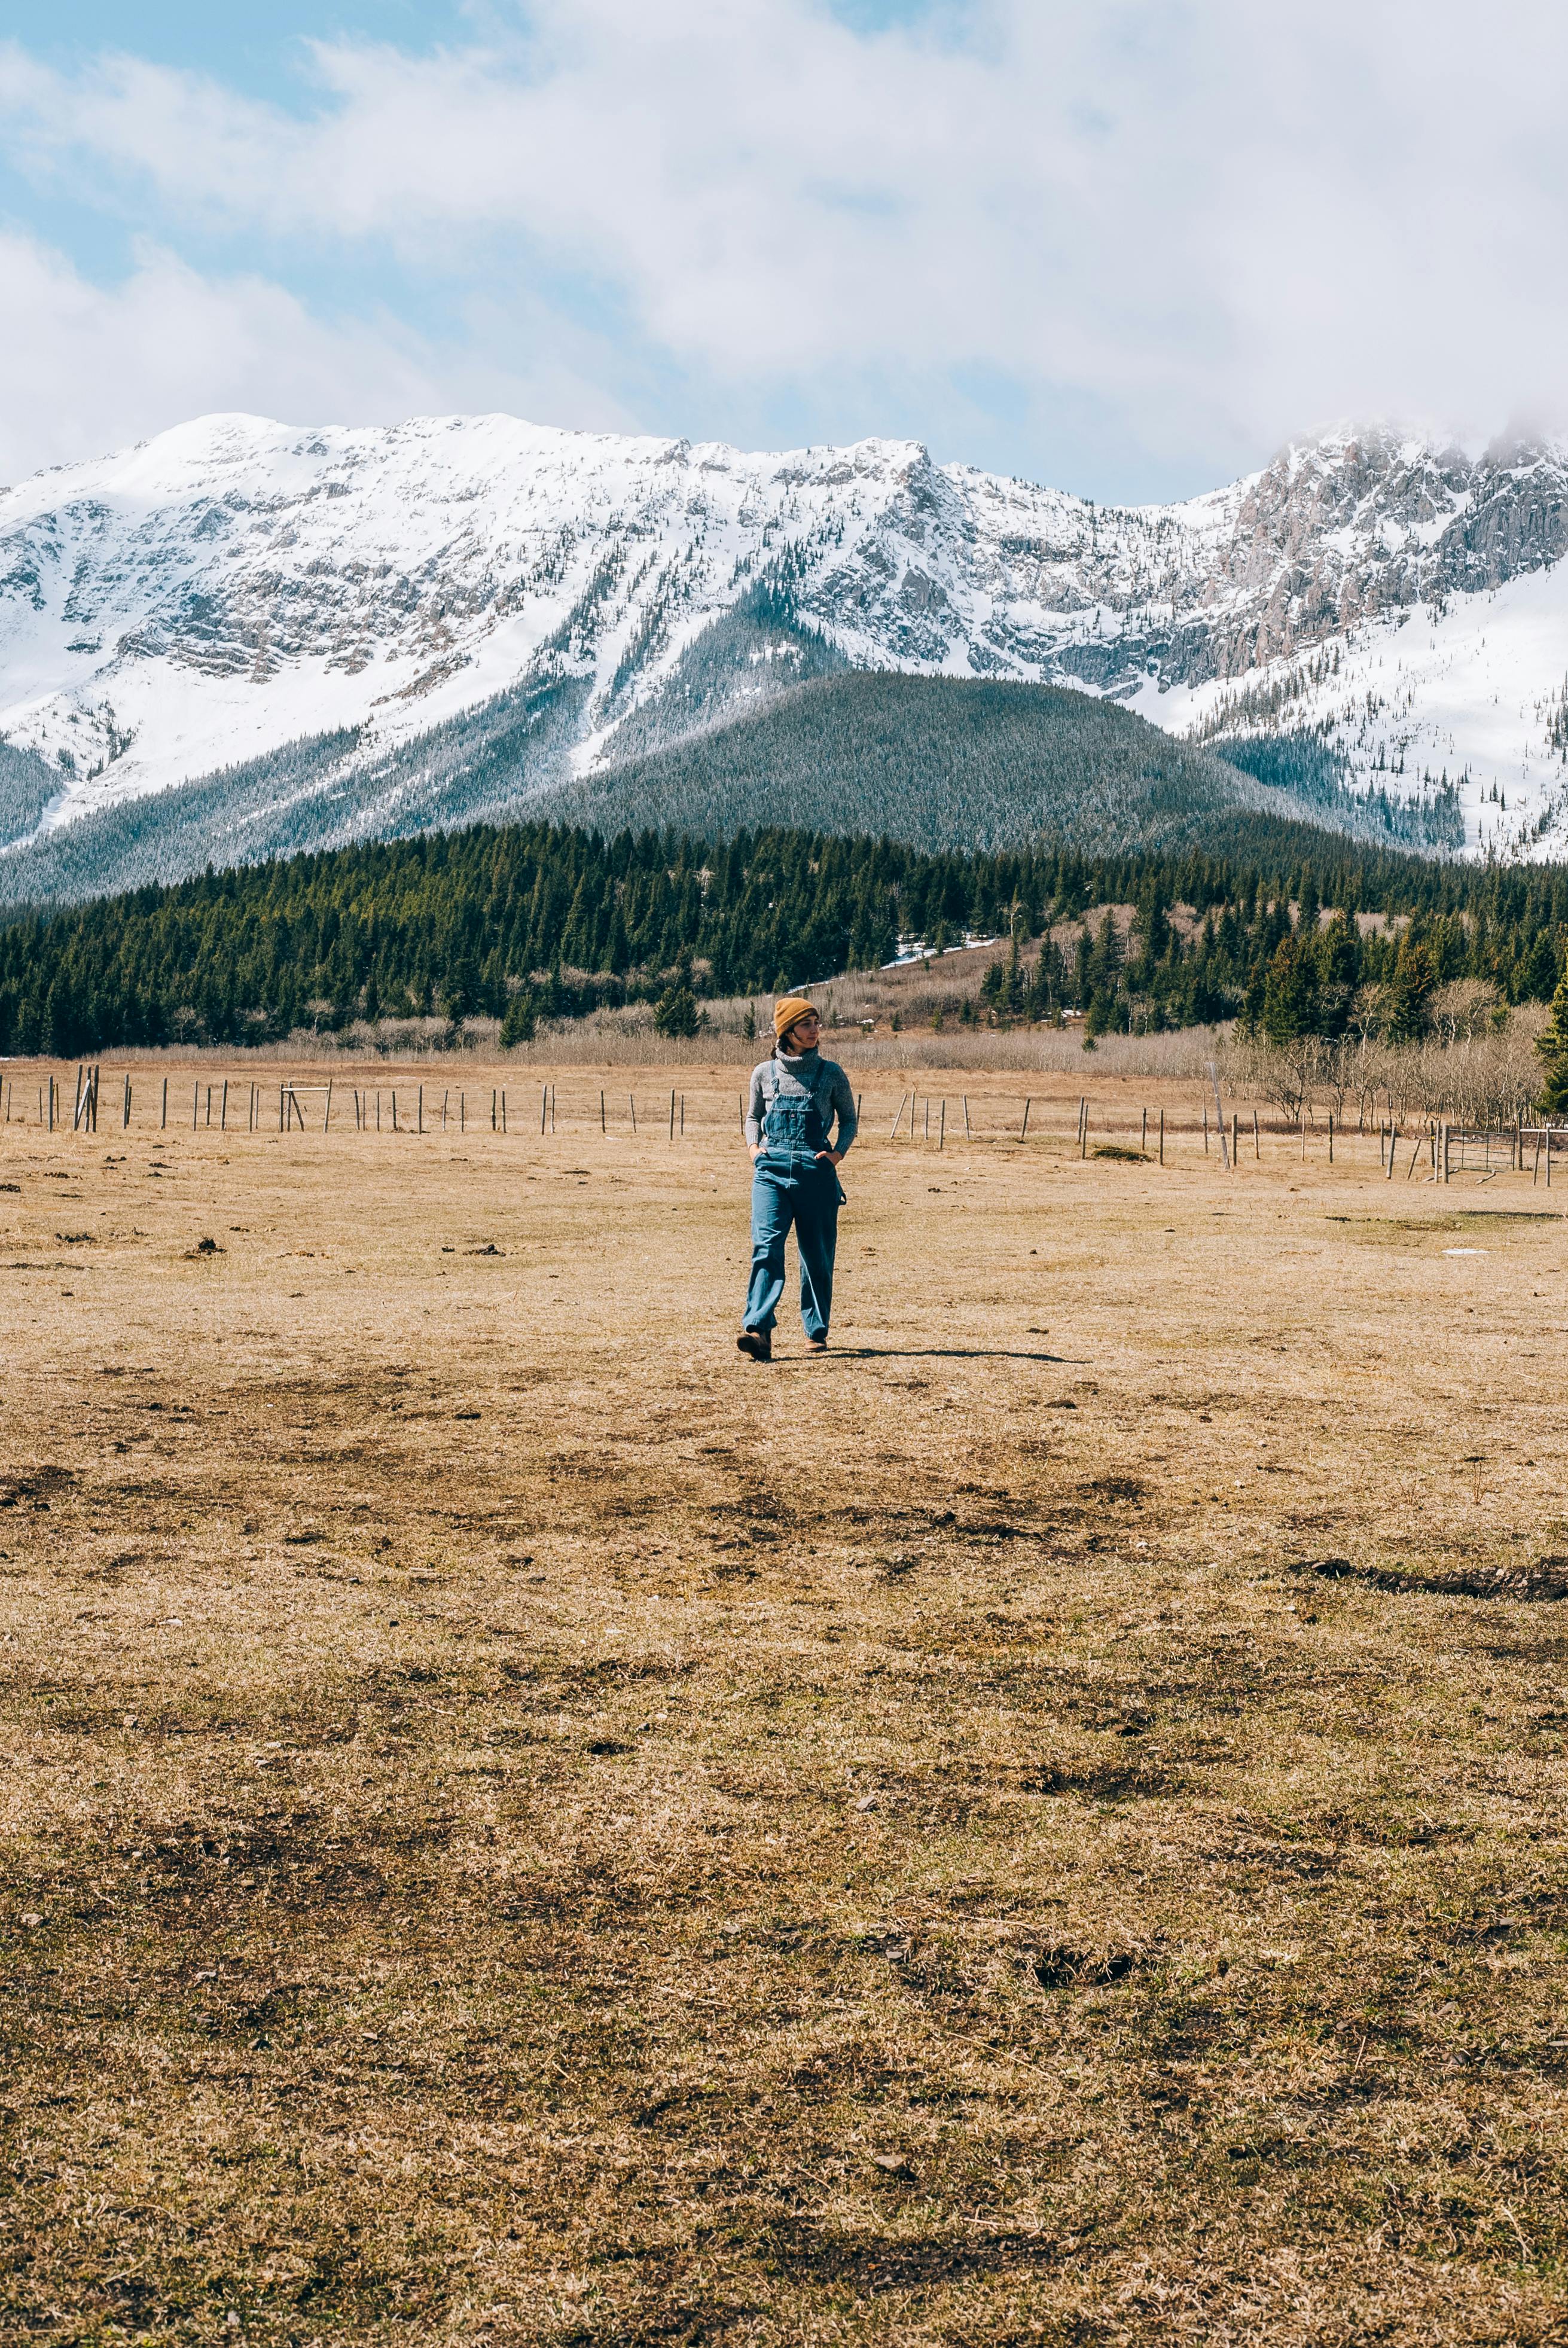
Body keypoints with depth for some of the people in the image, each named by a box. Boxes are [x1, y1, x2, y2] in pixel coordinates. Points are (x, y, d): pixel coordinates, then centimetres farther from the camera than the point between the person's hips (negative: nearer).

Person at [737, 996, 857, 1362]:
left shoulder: (831, 1074, 4)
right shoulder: (765, 1074, 7)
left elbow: (848, 1118, 14)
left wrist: (838, 1152, -2)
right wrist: (754, 1147, 3)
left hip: (816, 1171, 0)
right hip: (771, 1170, 0)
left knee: (817, 1256, 7)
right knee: (766, 1244, -17)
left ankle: (816, 1331, 23)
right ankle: (759, 1330, -26)